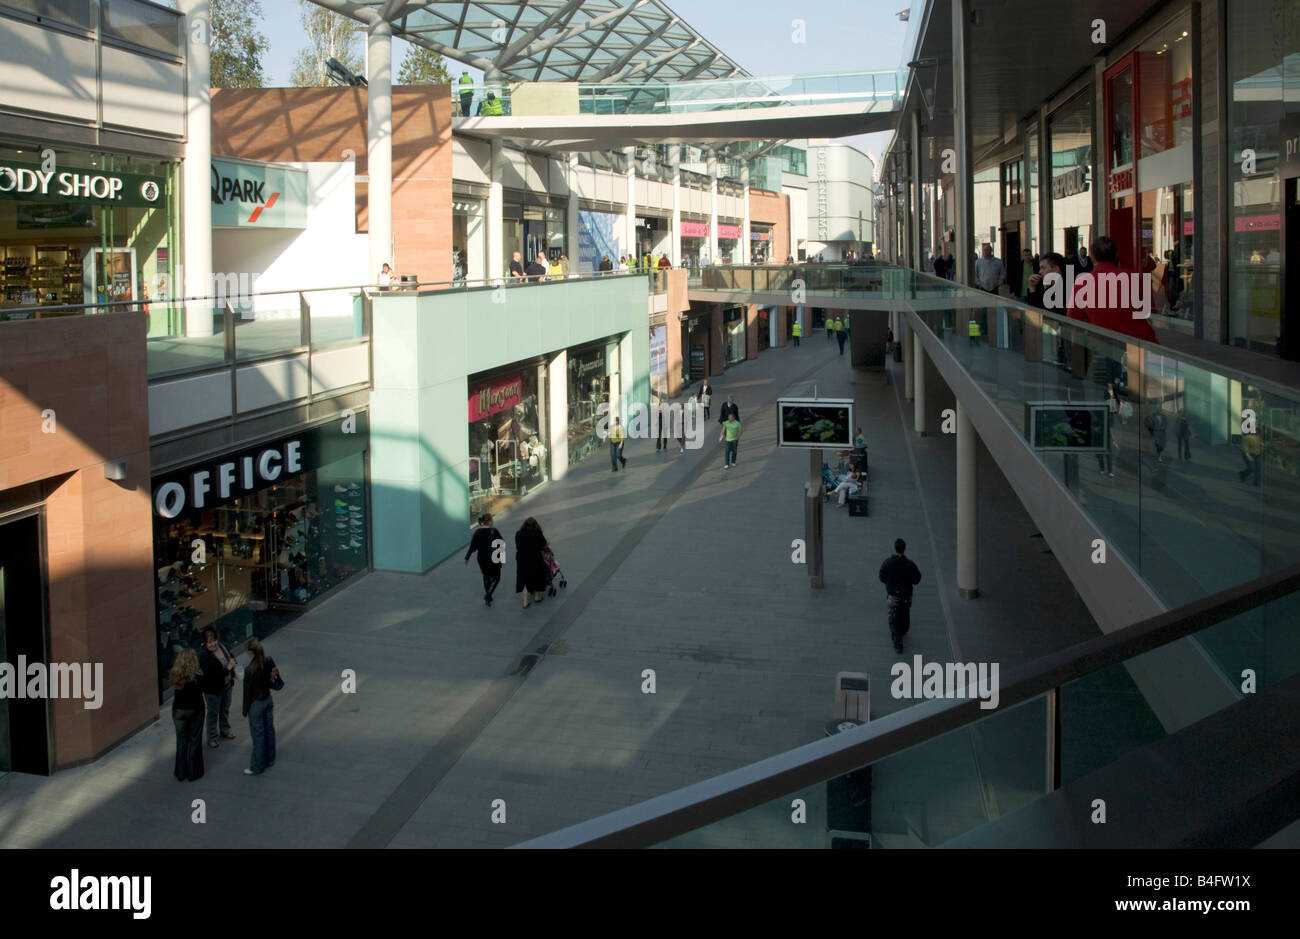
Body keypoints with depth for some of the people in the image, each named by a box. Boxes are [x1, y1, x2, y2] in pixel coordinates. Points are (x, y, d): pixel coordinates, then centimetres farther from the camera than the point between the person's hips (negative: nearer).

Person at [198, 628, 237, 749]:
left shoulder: (222, 647, -7)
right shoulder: (203, 655, -27)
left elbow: (231, 657, 12)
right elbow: (211, 674, -33)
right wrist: (227, 668, -28)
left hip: (226, 685, 7)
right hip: (212, 689, -7)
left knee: (225, 709, 24)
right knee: (213, 713, 9)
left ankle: (225, 730, 45)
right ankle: (211, 738, 24)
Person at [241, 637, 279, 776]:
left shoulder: (250, 669, -27)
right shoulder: (269, 661, -9)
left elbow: (248, 691, -18)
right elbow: (276, 682, 0)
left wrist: (245, 710, -6)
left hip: (256, 703, -7)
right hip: (268, 700, 7)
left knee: (258, 736, 6)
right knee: (269, 730, 21)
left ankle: (257, 768, 19)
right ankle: (270, 760, 38)